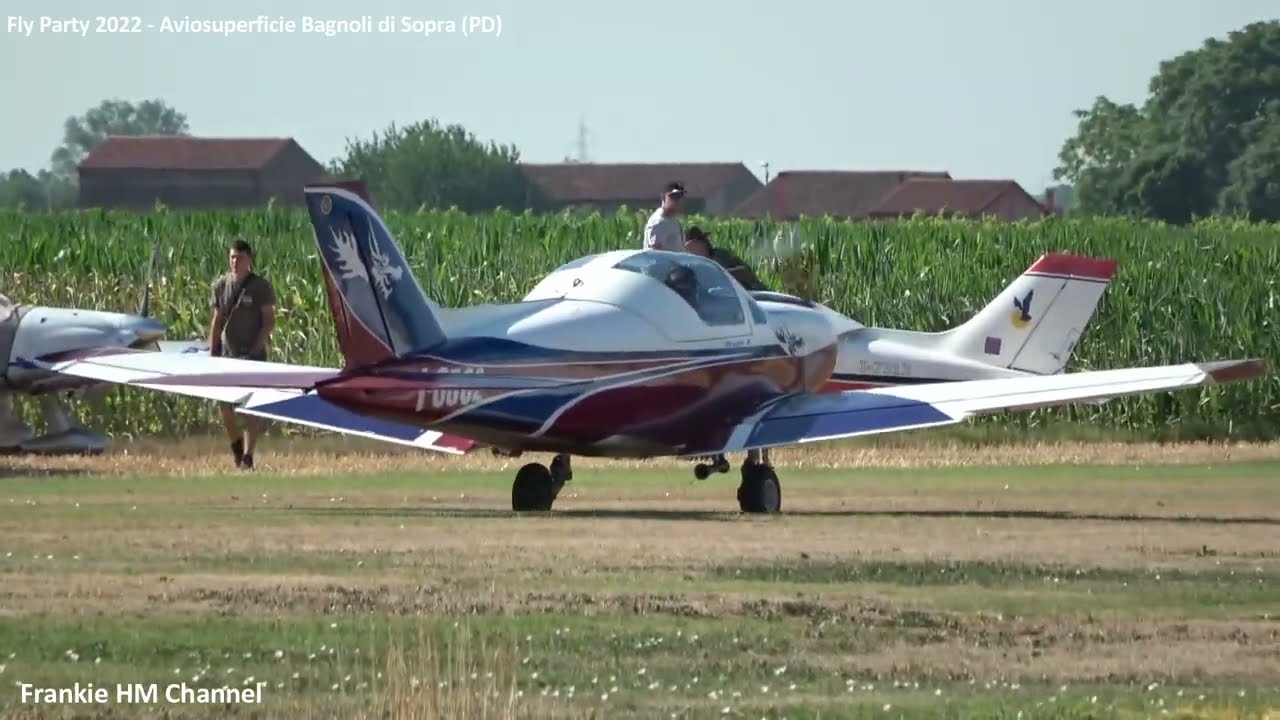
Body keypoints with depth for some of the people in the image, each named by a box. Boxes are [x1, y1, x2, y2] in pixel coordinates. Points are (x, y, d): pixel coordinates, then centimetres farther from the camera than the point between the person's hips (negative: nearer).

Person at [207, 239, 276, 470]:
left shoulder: (260, 286, -4)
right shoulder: (221, 285, 7)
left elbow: (269, 321, -5)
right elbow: (217, 321, 11)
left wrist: (256, 349, -15)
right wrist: (212, 353, 5)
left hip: (252, 353, -4)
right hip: (227, 352, 4)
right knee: (223, 403, 1)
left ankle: (247, 457, -2)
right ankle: (236, 445, 26)